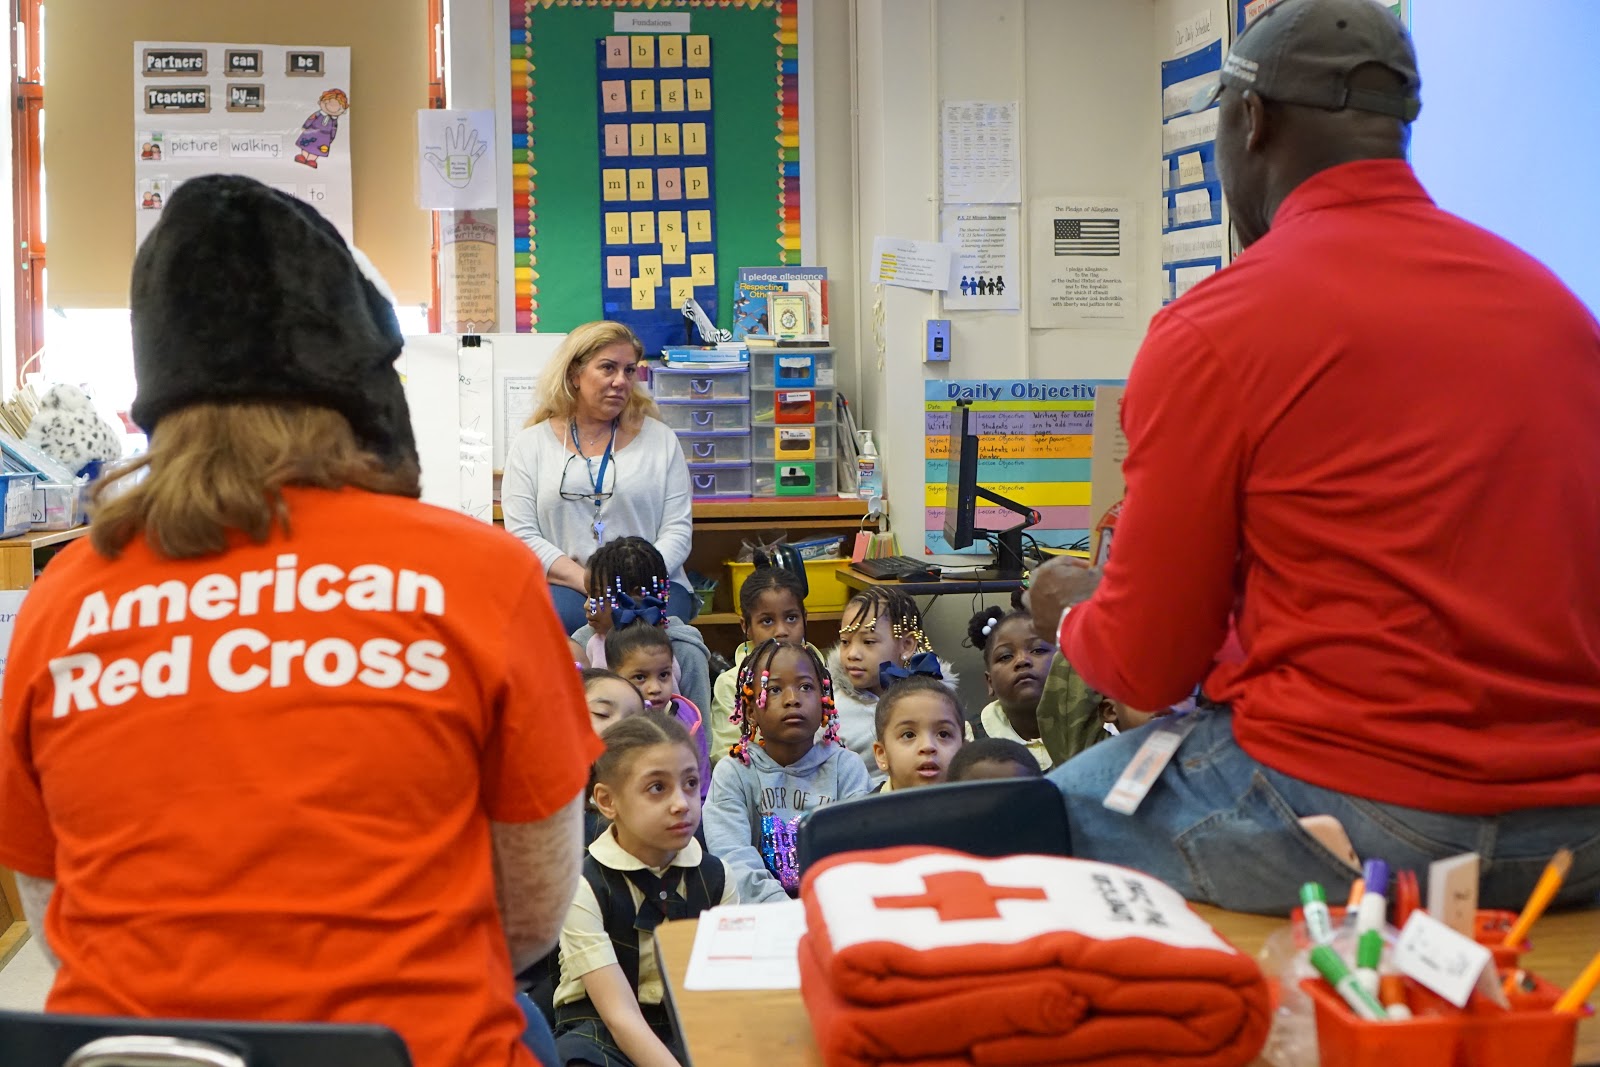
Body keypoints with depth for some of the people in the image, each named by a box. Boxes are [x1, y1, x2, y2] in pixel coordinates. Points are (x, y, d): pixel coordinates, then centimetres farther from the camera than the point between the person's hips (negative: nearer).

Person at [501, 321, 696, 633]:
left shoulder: (660, 439, 12)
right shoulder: (530, 444, 10)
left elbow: (677, 531, 6)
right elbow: (522, 536, 1)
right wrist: (587, 582, -14)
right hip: (562, 584, 0)